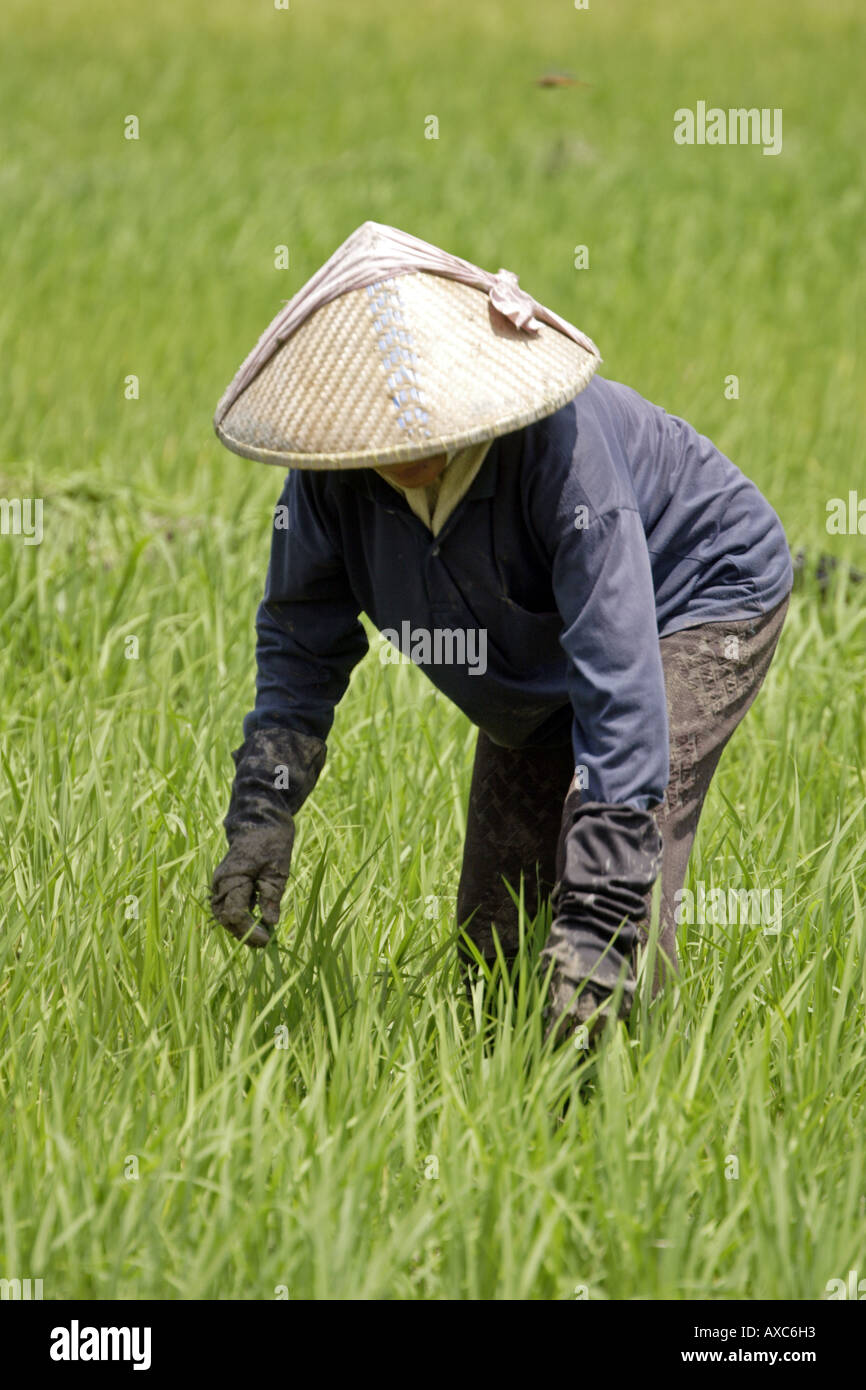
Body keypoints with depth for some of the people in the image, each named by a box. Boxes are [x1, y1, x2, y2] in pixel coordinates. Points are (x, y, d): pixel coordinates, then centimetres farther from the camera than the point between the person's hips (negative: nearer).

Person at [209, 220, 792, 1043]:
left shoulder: (553, 446, -41)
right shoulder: (334, 467, -24)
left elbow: (619, 681, -44)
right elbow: (301, 636, -7)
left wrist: (598, 920, -49)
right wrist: (260, 816, -21)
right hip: (539, 656, 6)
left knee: (625, 893, -24)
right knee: (493, 929, 5)